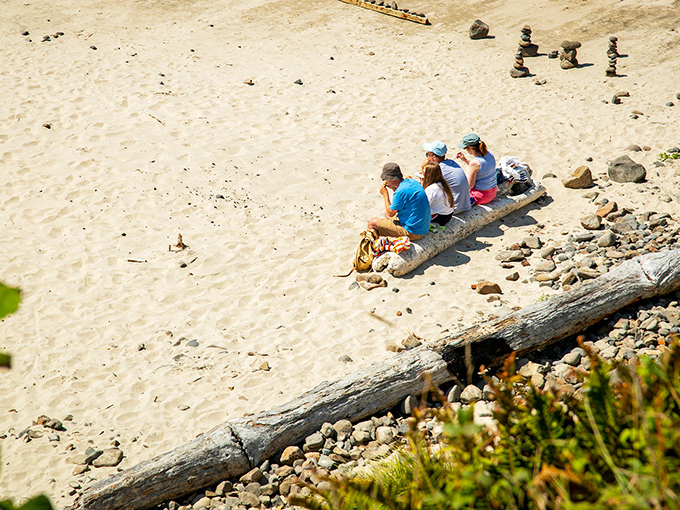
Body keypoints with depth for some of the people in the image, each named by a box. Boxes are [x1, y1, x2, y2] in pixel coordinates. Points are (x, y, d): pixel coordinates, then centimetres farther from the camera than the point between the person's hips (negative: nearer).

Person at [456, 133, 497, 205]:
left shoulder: (474, 163, -28)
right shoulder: (489, 153, -5)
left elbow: (470, 185, -19)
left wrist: (466, 169, -4)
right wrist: (465, 160, 11)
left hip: (480, 196, -8)